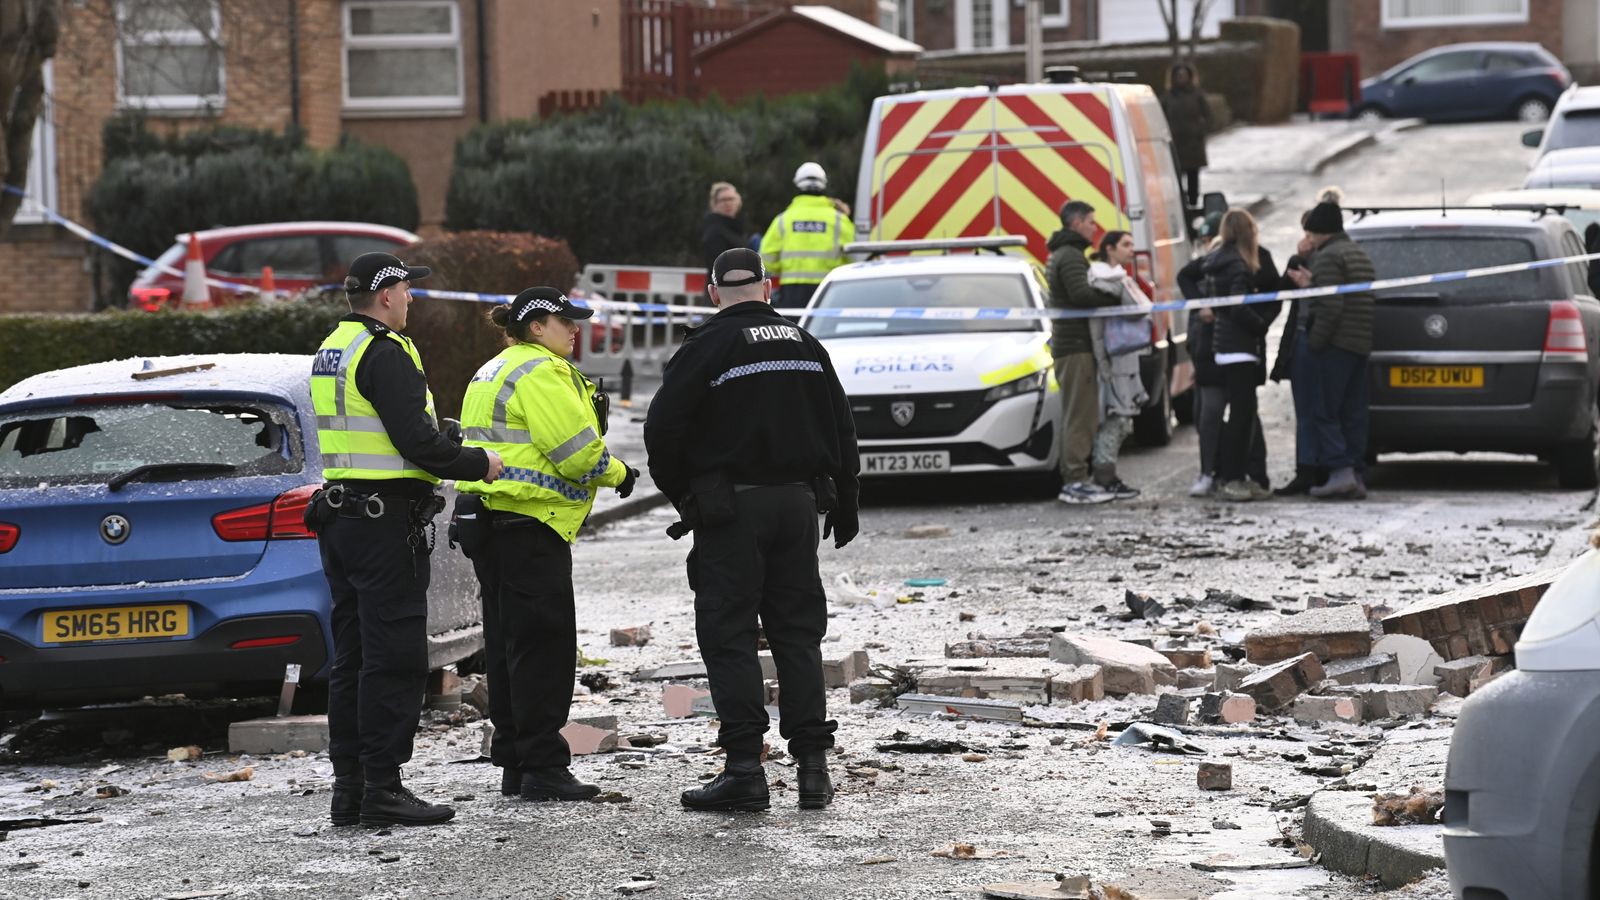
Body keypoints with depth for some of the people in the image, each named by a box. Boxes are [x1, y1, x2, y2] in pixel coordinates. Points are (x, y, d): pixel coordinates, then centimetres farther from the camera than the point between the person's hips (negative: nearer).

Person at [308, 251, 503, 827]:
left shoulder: (330, 352, 16)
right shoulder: (384, 353, -15)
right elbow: (416, 441, -21)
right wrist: (479, 465, -7)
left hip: (340, 517, 10)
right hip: (387, 520, -10)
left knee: (351, 657, 12)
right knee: (394, 658, -7)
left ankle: (348, 785, 14)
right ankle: (382, 789, -8)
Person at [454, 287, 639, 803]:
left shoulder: (492, 373, 21)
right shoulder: (541, 372, -12)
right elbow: (575, 449, -17)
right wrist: (618, 473, -1)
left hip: (489, 521, 11)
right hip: (529, 524, -11)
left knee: (507, 643, 13)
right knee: (544, 644, -8)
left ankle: (514, 766, 17)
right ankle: (543, 768, -8)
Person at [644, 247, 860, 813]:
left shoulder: (706, 348, -7)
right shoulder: (805, 346, 10)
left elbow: (663, 429, -11)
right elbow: (841, 431, 15)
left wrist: (681, 494, 5)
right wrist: (845, 506, 23)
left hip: (730, 509, -5)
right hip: (797, 502, 5)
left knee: (729, 637, -2)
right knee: (798, 633, 10)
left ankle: (744, 768, -7)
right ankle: (812, 765, 6)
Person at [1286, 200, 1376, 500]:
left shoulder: (1329, 257, -10)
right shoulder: (1360, 255, 20)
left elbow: (1331, 306, -20)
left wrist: (1314, 341, -15)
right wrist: (1312, 285, 15)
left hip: (1333, 344, -9)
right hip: (1360, 345, 9)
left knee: (1324, 412, -6)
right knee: (1354, 414, 8)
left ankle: (1341, 471, -16)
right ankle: (1357, 477, 6)